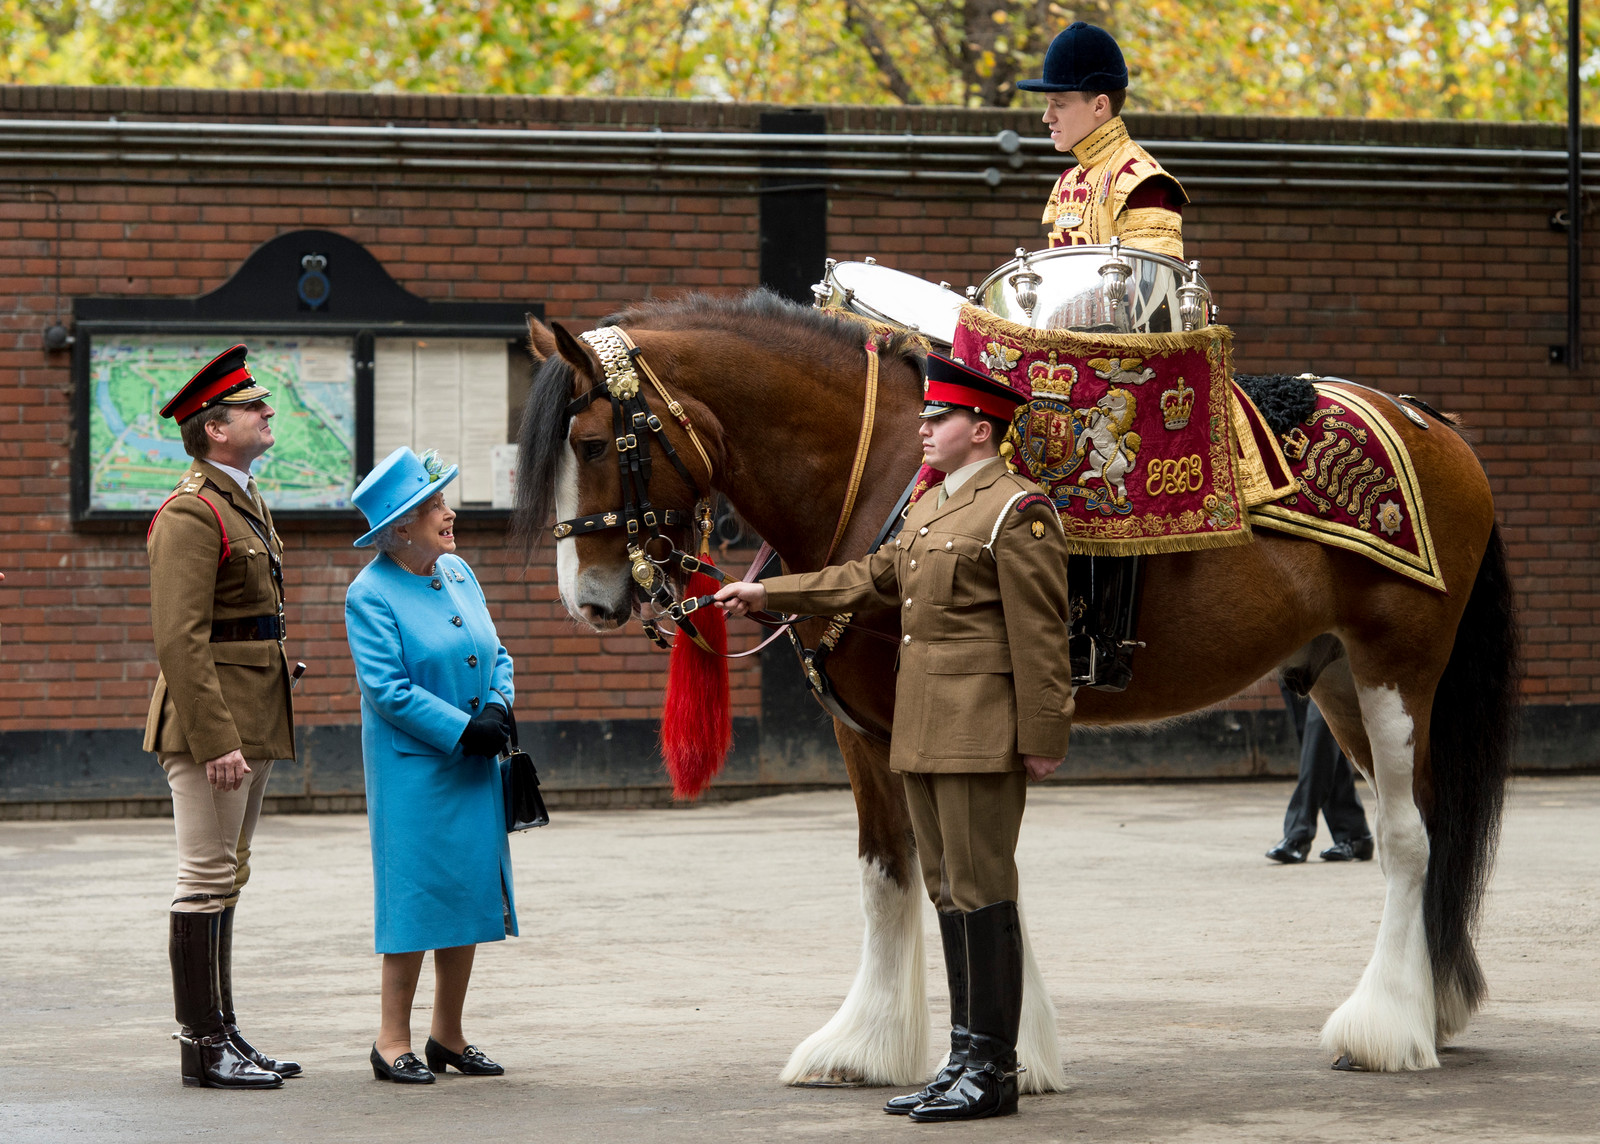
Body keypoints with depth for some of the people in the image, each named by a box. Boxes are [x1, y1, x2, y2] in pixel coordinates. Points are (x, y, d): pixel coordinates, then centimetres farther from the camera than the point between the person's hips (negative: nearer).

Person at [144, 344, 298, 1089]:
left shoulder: (244, 503, 17)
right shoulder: (191, 514, -15)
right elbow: (178, 640, -21)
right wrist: (216, 741, -24)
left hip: (250, 727, 10)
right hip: (214, 726, -10)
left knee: (224, 881, 13)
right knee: (206, 883, -6)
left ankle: (222, 1036, 19)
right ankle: (203, 1046, -3)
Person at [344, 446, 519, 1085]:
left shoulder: (458, 573, 11)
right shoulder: (370, 594, -11)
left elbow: (496, 656, 16)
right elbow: (387, 687, -17)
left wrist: (498, 708, -4)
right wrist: (463, 729, -18)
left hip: (474, 767, 7)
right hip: (412, 768, -7)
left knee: (469, 891, 9)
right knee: (416, 895, -6)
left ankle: (448, 1036, 19)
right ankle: (393, 1042, 2)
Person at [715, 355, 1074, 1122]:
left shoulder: (1017, 511, -11)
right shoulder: (929, 508, 18)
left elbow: (1041, 636, -14)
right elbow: (870, 581, 25)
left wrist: (1043, 738, -17)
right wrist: (769, 593, 21)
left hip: (981, 733, -9)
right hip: (923, 734, 9)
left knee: (981, 892, -6)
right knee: (950, 894, 12)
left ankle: (993, 1069, -1)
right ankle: (967, 1059, 17)